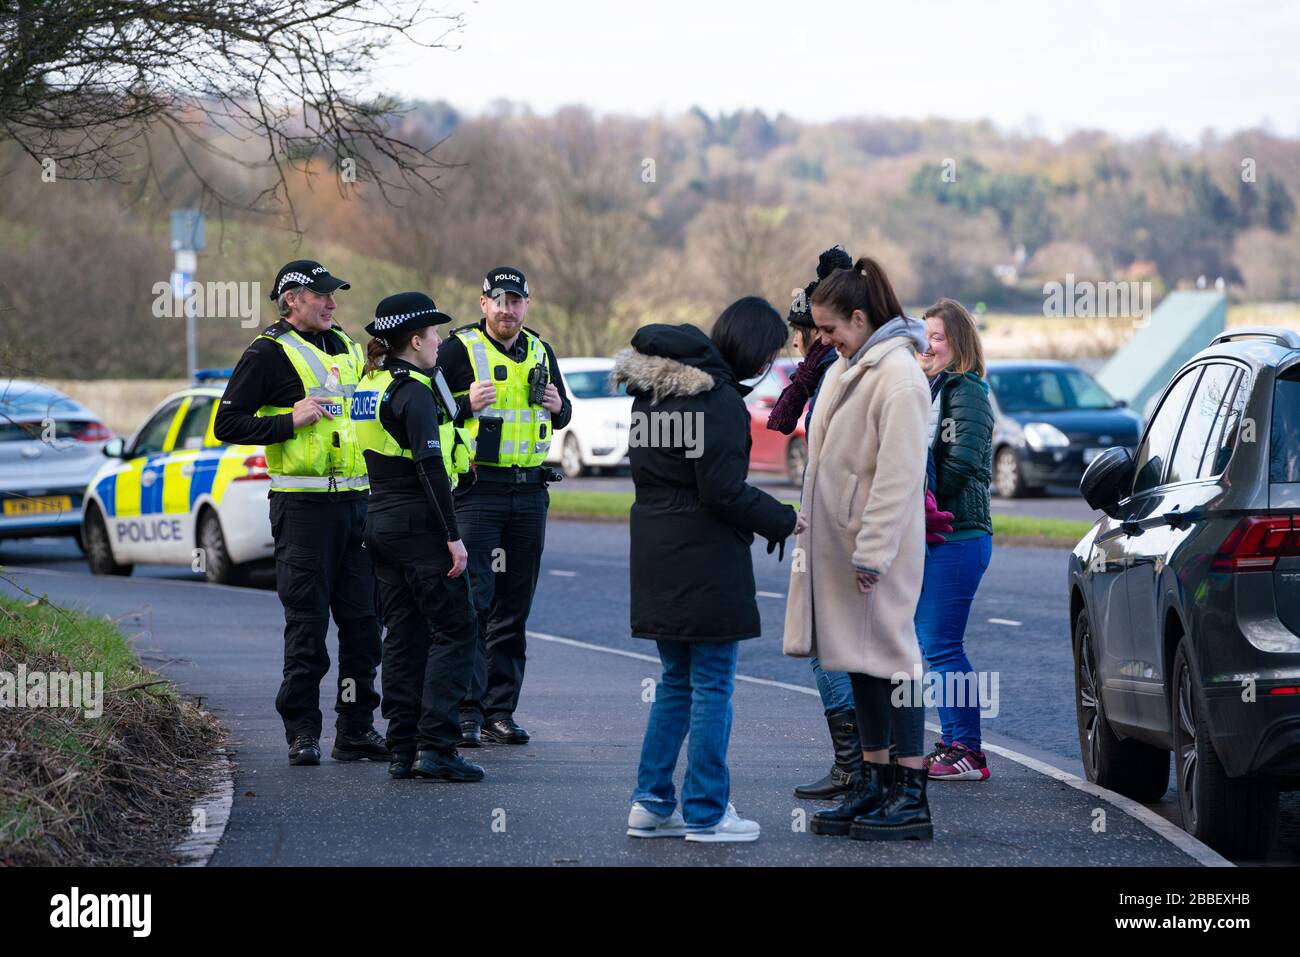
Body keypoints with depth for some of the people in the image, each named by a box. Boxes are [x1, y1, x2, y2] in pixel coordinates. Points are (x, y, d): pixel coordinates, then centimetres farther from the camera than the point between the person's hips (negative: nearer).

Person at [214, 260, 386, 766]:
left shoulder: (347, 348, 18)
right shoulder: (269, 353, -4)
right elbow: (228, 424, -8)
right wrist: (289, 422, -17)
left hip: (355, 501, 7)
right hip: (304, 505, -7)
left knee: (363, 619, 6)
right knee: (307, 622, -4)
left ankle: (356, 729, 13)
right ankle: (302, 733, 3)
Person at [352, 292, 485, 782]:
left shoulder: (370, 385, 12)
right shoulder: (414, 390, -15)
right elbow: (430, 466, -20)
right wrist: (453, 537, -20)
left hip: (380, 521, 9)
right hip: (419, 523, -9)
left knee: (403, 634, 10)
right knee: (454, 630, -4)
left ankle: (403, 750, 10)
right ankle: (436, 747, -10)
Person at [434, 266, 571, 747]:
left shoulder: (541, 353, 13)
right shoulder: (459, 349, -3)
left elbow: (563, 416, 25)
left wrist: (557, 406, 2)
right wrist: (467, 404, -21)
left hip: (528, 491, 5)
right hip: (476, 490, -5)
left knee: (514, 607, 8)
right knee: (472, 602, -10)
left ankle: (500, 711, 13)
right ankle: (466, 712, -9)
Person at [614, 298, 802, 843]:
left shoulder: (653, 389, 11)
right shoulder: (717, 398, -17)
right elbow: (723, 491, -19)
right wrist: (783, 520, -7)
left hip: (655, 551, 8)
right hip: (705, 558, -8)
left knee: (676, 682, 17)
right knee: (712, 686, 1)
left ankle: (651, 803, 17)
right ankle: (706, 814, 6)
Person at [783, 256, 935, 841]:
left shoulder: (899, 378, -17)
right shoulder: (845, 370, 13)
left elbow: (899, 475, -20)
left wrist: (873, 552, -21)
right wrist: (811, 530, 15)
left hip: (880, 546, -9)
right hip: (838, 540, 9)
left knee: (889, 655, -7)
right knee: (859, 660, 12)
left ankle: (911, 797, -4)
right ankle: (874, 783, 20)